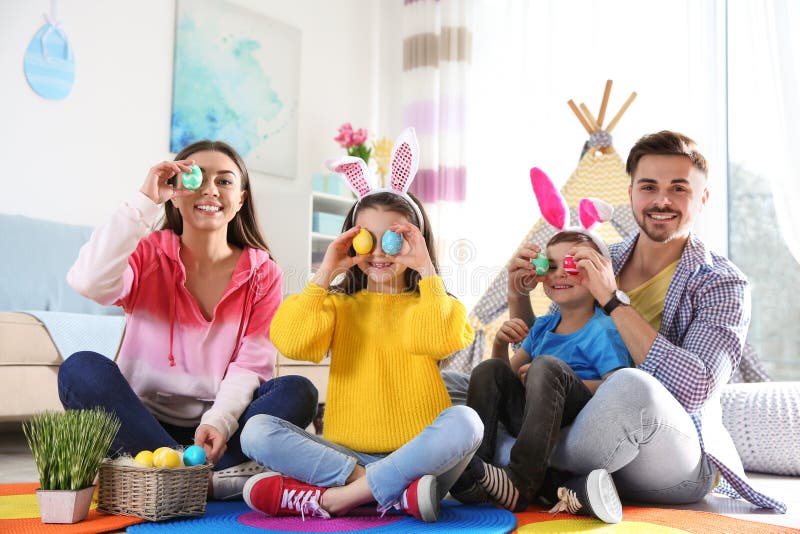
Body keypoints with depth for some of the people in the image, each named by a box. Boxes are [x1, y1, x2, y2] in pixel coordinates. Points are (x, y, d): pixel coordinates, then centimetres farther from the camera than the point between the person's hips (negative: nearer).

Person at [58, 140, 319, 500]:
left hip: (216, 426, 1)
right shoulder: (147, 254, 0)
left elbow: (250, 365, -5)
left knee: (298, 392, -23)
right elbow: (89, 283, -23)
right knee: (81, 368, -28)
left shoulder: (263, 274, 3)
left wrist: (219, 421, -24)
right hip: (142, 423, -1)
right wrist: (145, 201, -20)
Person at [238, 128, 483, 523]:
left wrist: (426, 269, -10)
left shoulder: (429, 303, 10)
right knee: (257, 431, -20)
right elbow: (291, 343, -9)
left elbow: (441, 342, -16)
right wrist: (325, 272, -5)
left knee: (464, 421, -32)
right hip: (346, 452, 1)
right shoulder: (339, 304, 13)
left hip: (417, 454, -1)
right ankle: (396, 491, -27)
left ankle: (328, 498, -30)